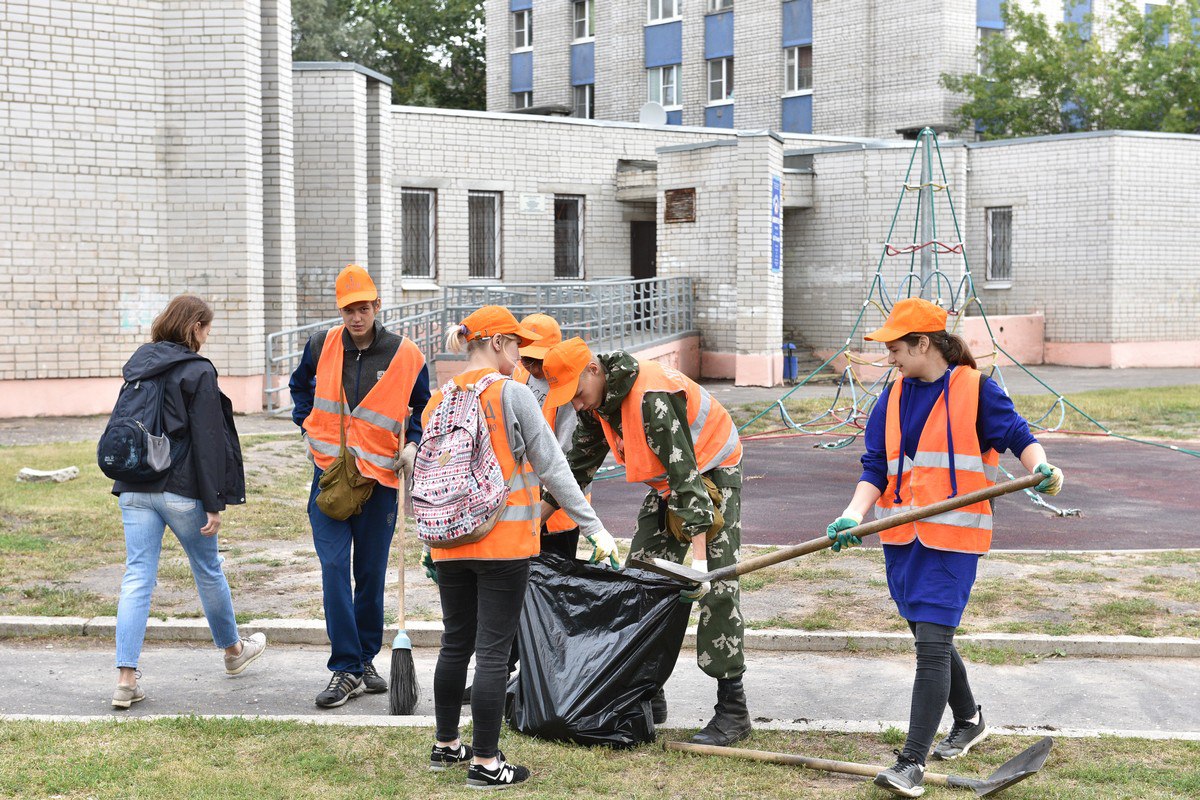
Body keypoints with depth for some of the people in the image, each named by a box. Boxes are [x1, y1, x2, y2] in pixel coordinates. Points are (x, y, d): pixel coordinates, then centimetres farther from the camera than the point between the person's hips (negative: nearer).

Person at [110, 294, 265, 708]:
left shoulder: (138, 365, 11)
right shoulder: (198, 372, -10)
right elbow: (207, 442, -14)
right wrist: (214, 503, -12)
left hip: (134, 489, 5)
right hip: (181, 488, -5)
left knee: (137, 577, 1)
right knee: (208, 571, 14)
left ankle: (126, 678, -6)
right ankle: (233, 649, 34)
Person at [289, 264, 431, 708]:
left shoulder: (406, 355, -5)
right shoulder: (323, 345, 1)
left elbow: (424, 406, 10)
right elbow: (300, 384, 22)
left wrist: (413, 444, -6)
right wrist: (307, 425, 10)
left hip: (380, 477, 0)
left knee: (371, 576, 7)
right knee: (335, 568, -9)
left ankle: (365, 660, 24)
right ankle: (345, 669, -5)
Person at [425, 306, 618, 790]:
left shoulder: (437, 401, 7)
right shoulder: (511, 393, -10)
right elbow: (553, 468, -10)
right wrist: (594, 528, -6)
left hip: (450, 543, 6)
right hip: (503, 542, -6)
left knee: (455, 644, 18)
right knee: (493, 652, 0)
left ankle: (446, 745, 30)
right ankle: (485, 763, 5)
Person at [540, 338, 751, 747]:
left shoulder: (651, 397, -33)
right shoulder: (599, 400, -6)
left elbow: (687, 473, -37)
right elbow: (578, 465, 10)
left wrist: (699, 557, -41)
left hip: (712, 472, -9)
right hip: (668, 482, 9)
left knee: (715, 589, -15)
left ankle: (732, 709, -10)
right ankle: (648, 698, 13)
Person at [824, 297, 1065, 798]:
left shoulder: (975, 390, -4)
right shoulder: (892, 398, 10)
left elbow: (1018, 436, -7)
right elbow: (876, 470, 6)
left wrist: (1040, 467, -29)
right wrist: (854, 515, -10)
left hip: (953, 536, -6)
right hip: (901, 536, 6)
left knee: (932, 643, -13)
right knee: (930, 638, 18)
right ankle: (968, 721, 42)